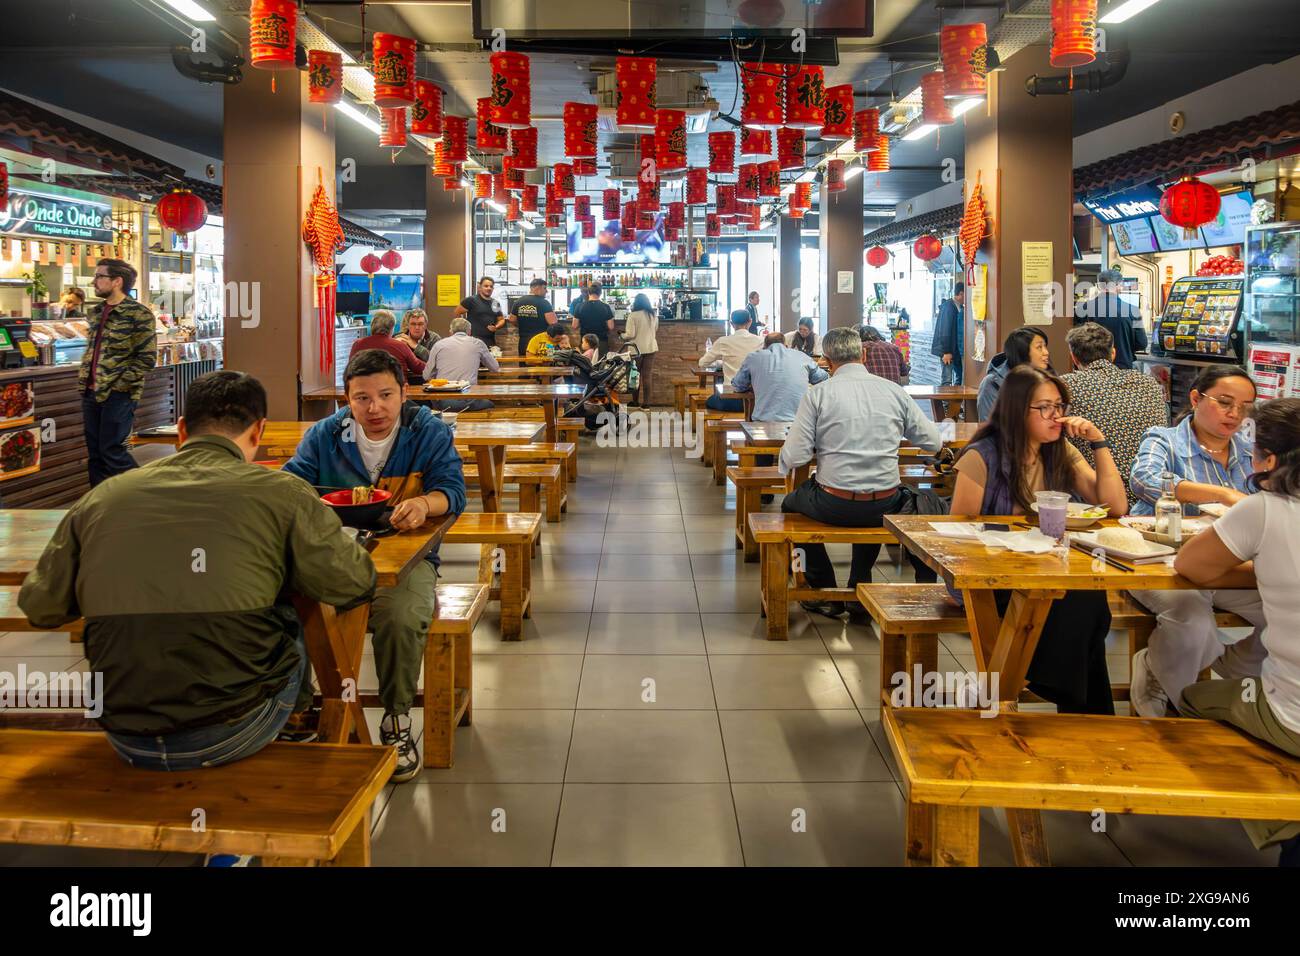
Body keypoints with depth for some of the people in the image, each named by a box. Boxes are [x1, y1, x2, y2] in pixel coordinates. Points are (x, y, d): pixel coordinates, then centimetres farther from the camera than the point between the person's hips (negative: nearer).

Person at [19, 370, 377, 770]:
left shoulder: (99, 499, 3)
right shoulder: (279, 492, -6)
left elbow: (38, 606, 10)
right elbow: (355, 585, 0)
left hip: (128, 744, 4)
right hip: (229, 737, -3)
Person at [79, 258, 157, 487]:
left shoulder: (139, 314, -11)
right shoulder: (97, 313, 13)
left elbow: (147, 358, -15)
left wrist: (116, 385, -15)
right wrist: (83, 379, 11)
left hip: (118, 394, -8)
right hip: (91, 392, 8)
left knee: (112, 451, -6)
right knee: (94, 452, 11)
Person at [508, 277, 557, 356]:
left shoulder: (518, 302, 4)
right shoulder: (544, 302, -11)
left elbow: (512, 320, 9)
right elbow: (553, 322, -17)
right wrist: (552, 311, 3)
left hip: (523, 343, 5)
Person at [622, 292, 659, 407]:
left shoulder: (633, 315, -12)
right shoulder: (654, 315, 4)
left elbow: (630, 335, -15)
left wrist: (623, 335, 4)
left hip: (637, 349, -4)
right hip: (651, 348, 4)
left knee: (635, 375, 10)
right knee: (647, 376, 5)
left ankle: (636, 401, 16)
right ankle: (646, 402, 5)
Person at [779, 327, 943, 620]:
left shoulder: (817, 394, -9)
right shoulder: (894, 390, 0)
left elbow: (793, 457, -13)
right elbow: (933, 442, 5)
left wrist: (784, 462, 11)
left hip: (834, 506, -3)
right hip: (886, 506, 3)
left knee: (791, 504, 29)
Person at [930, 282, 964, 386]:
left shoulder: (960, 307, 11)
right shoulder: (948, 306, -13)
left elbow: (960, 329, 13)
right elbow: (945, 330, -17)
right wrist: (946, 352, -19)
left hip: (957, 349, 8)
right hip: (948, 350, -8)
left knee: (960, 378, 8)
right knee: (947, 379, -7)